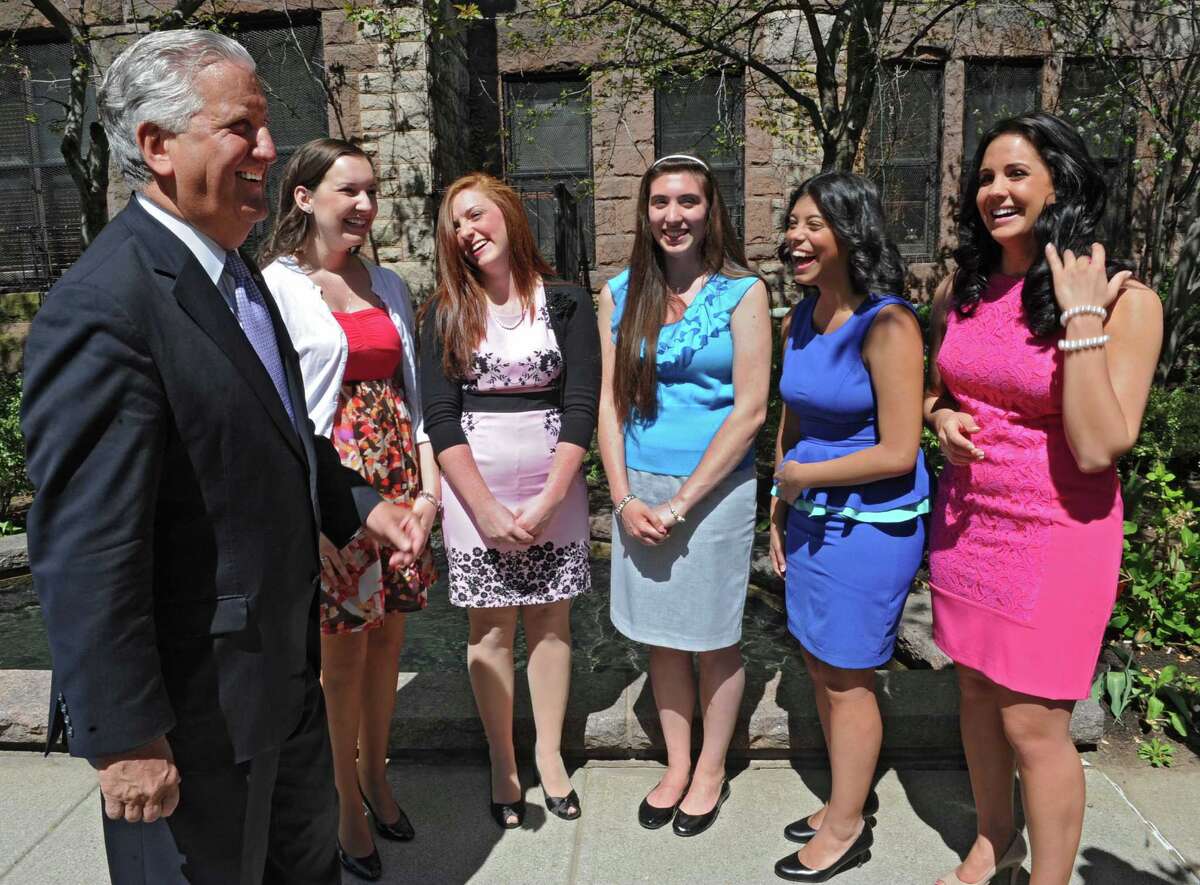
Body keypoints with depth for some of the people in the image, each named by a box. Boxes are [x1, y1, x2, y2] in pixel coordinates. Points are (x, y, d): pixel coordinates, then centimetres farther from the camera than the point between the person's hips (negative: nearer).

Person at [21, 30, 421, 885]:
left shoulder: (235, 272, 6)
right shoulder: (104, 307, -25)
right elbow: (86, 553, -25)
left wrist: (359, 503, 6)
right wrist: (125, 737, -20)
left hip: (284, 664, 9)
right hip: (194, 701, -8)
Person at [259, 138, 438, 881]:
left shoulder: (389, 285, 11)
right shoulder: (275, 286, -6)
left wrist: (428, 483, 4)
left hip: (398, 475, 5)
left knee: (388, 634, 13)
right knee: (344, 645, 6)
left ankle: (376, 775, 35)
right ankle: (349, 805, 26)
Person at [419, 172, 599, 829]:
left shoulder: (566, 304, 1)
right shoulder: (446, 313, 3)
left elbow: (580, 407, -5)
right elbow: (440, 417, -5)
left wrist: (546, 502, -13)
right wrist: (487, 509, -13)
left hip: (554, 484, 0)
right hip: (473, 487, 0)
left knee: (550, 621, 8)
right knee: (491, 626, 7)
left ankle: (550, 755, 25)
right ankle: (502, 765, 23)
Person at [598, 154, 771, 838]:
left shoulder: (743, 292, -5)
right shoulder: (621, 293, 5)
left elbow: (750, 410, -10)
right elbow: (611, 402, 5)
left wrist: (681, 502, -13)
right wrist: (624, 497, -6)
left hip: (715, 487, -3)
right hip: (639, 488, 4)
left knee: (714, 641, 9)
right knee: (661, 636, 14)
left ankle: (712, 773, 31)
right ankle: (677, 765, 34)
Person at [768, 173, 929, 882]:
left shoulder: (887, 324, -18)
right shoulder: (800, 320, 5)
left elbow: (898, 452, -20)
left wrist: (802, 474, -11)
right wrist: (780, 512, 13)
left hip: (873, 524, -7)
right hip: (815, 518, 7)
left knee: (847, 677, 6)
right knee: (820, 664, 17)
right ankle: (850, 799, 39)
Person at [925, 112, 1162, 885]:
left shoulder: (1124, 301, -12)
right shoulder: (962, 290, 3)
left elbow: (1097, 449, -21)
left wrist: (1082, 316, -22)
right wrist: (943, 417, -6)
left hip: (1056, 535, -5)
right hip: (966, 522, 6)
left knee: (1033, 724, 3)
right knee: (977, 689, 19)